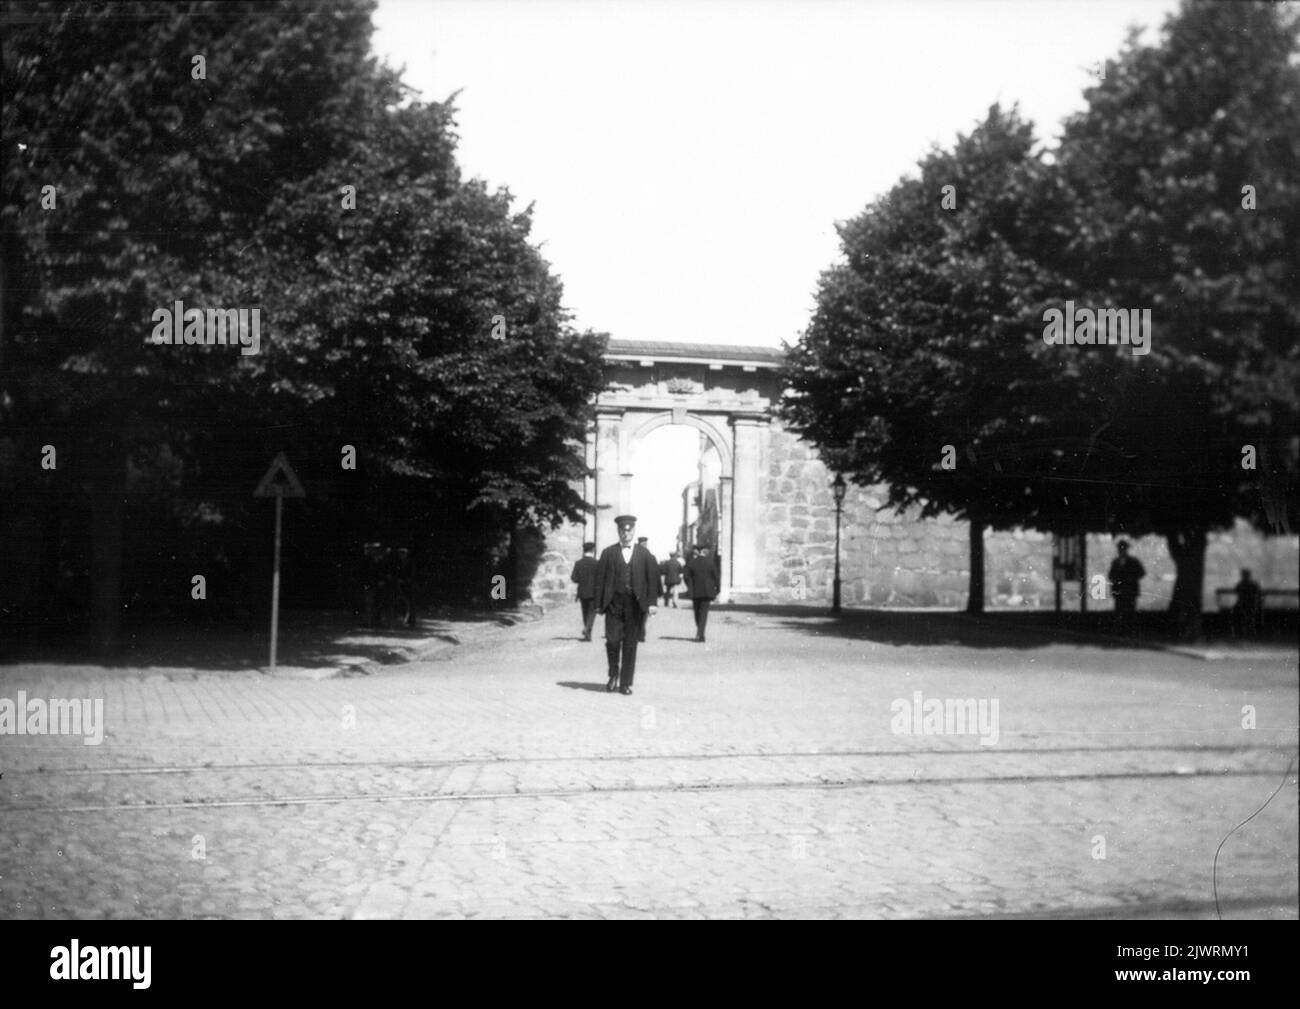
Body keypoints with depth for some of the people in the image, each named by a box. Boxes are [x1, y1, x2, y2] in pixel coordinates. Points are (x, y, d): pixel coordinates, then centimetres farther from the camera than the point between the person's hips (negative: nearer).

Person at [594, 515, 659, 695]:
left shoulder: (644, 553, 9)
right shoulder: (608, 553, 8)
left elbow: (653, 577, 5)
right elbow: (600, 579, 6)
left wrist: (652, 602, -5)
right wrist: (599, 603, -1)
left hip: (635, 604, 0)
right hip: (614, 602, 0)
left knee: (631, 644, 1)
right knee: (612, 640, -10)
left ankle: (626, 683, 8)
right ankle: (613, 674, 13)